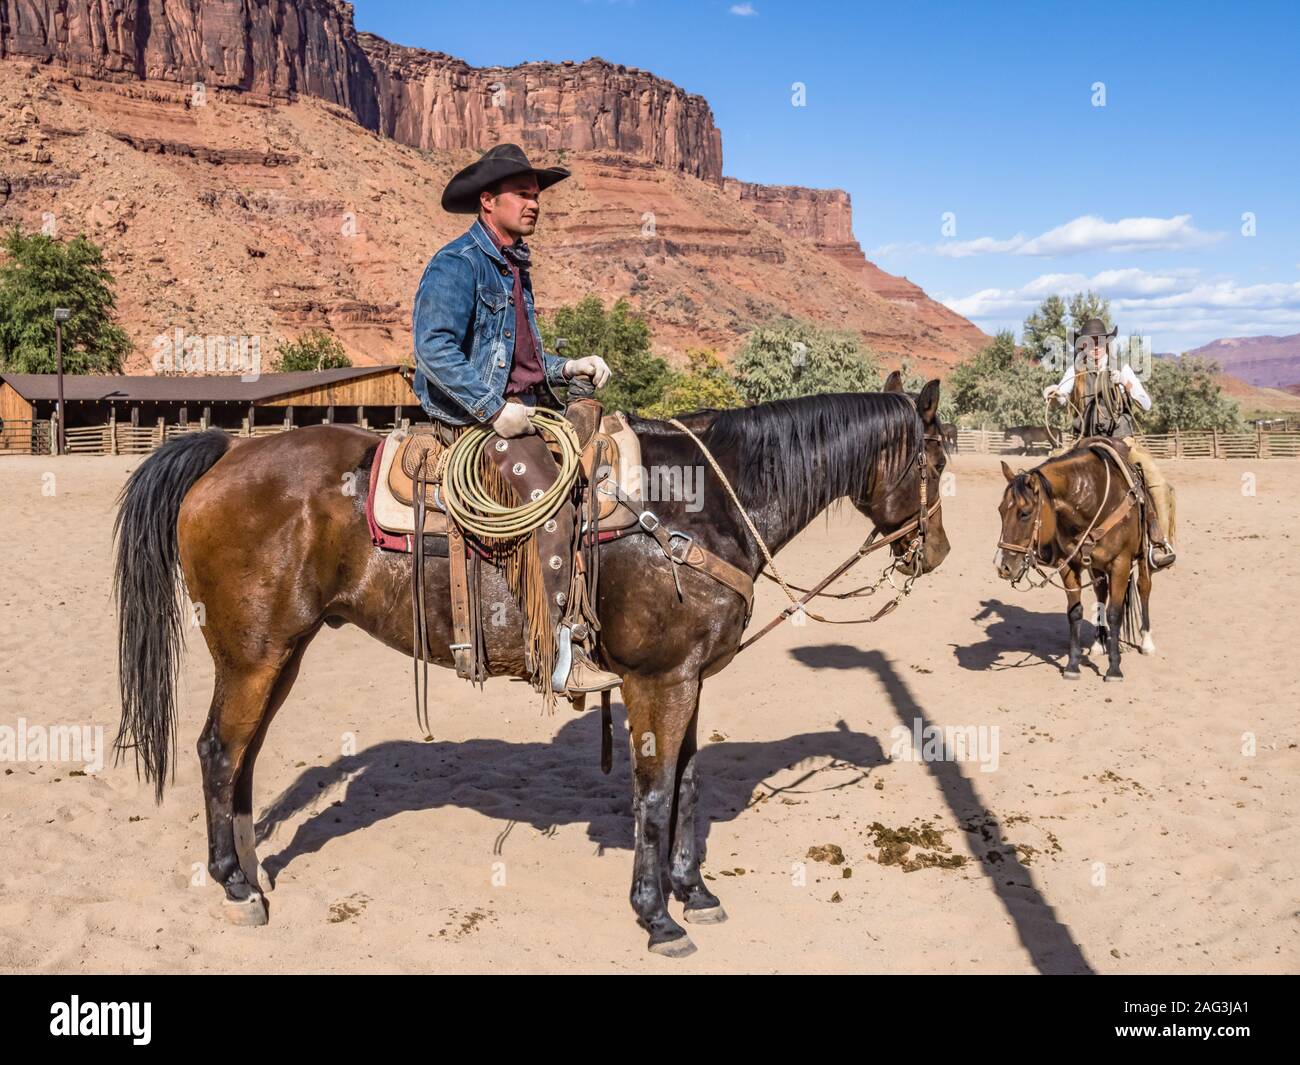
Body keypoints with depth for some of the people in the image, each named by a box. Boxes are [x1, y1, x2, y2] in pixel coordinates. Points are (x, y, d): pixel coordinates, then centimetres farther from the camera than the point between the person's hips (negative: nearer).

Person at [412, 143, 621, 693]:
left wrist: (567, 367, 12)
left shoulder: (514, 266, 19)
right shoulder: (457, 265, -11)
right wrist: (494, 409, -24)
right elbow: (435, 349, -23)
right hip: (475, 419, -10)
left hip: (527, 408, 10)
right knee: (554, 505, -25)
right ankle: (559, 655, -20)